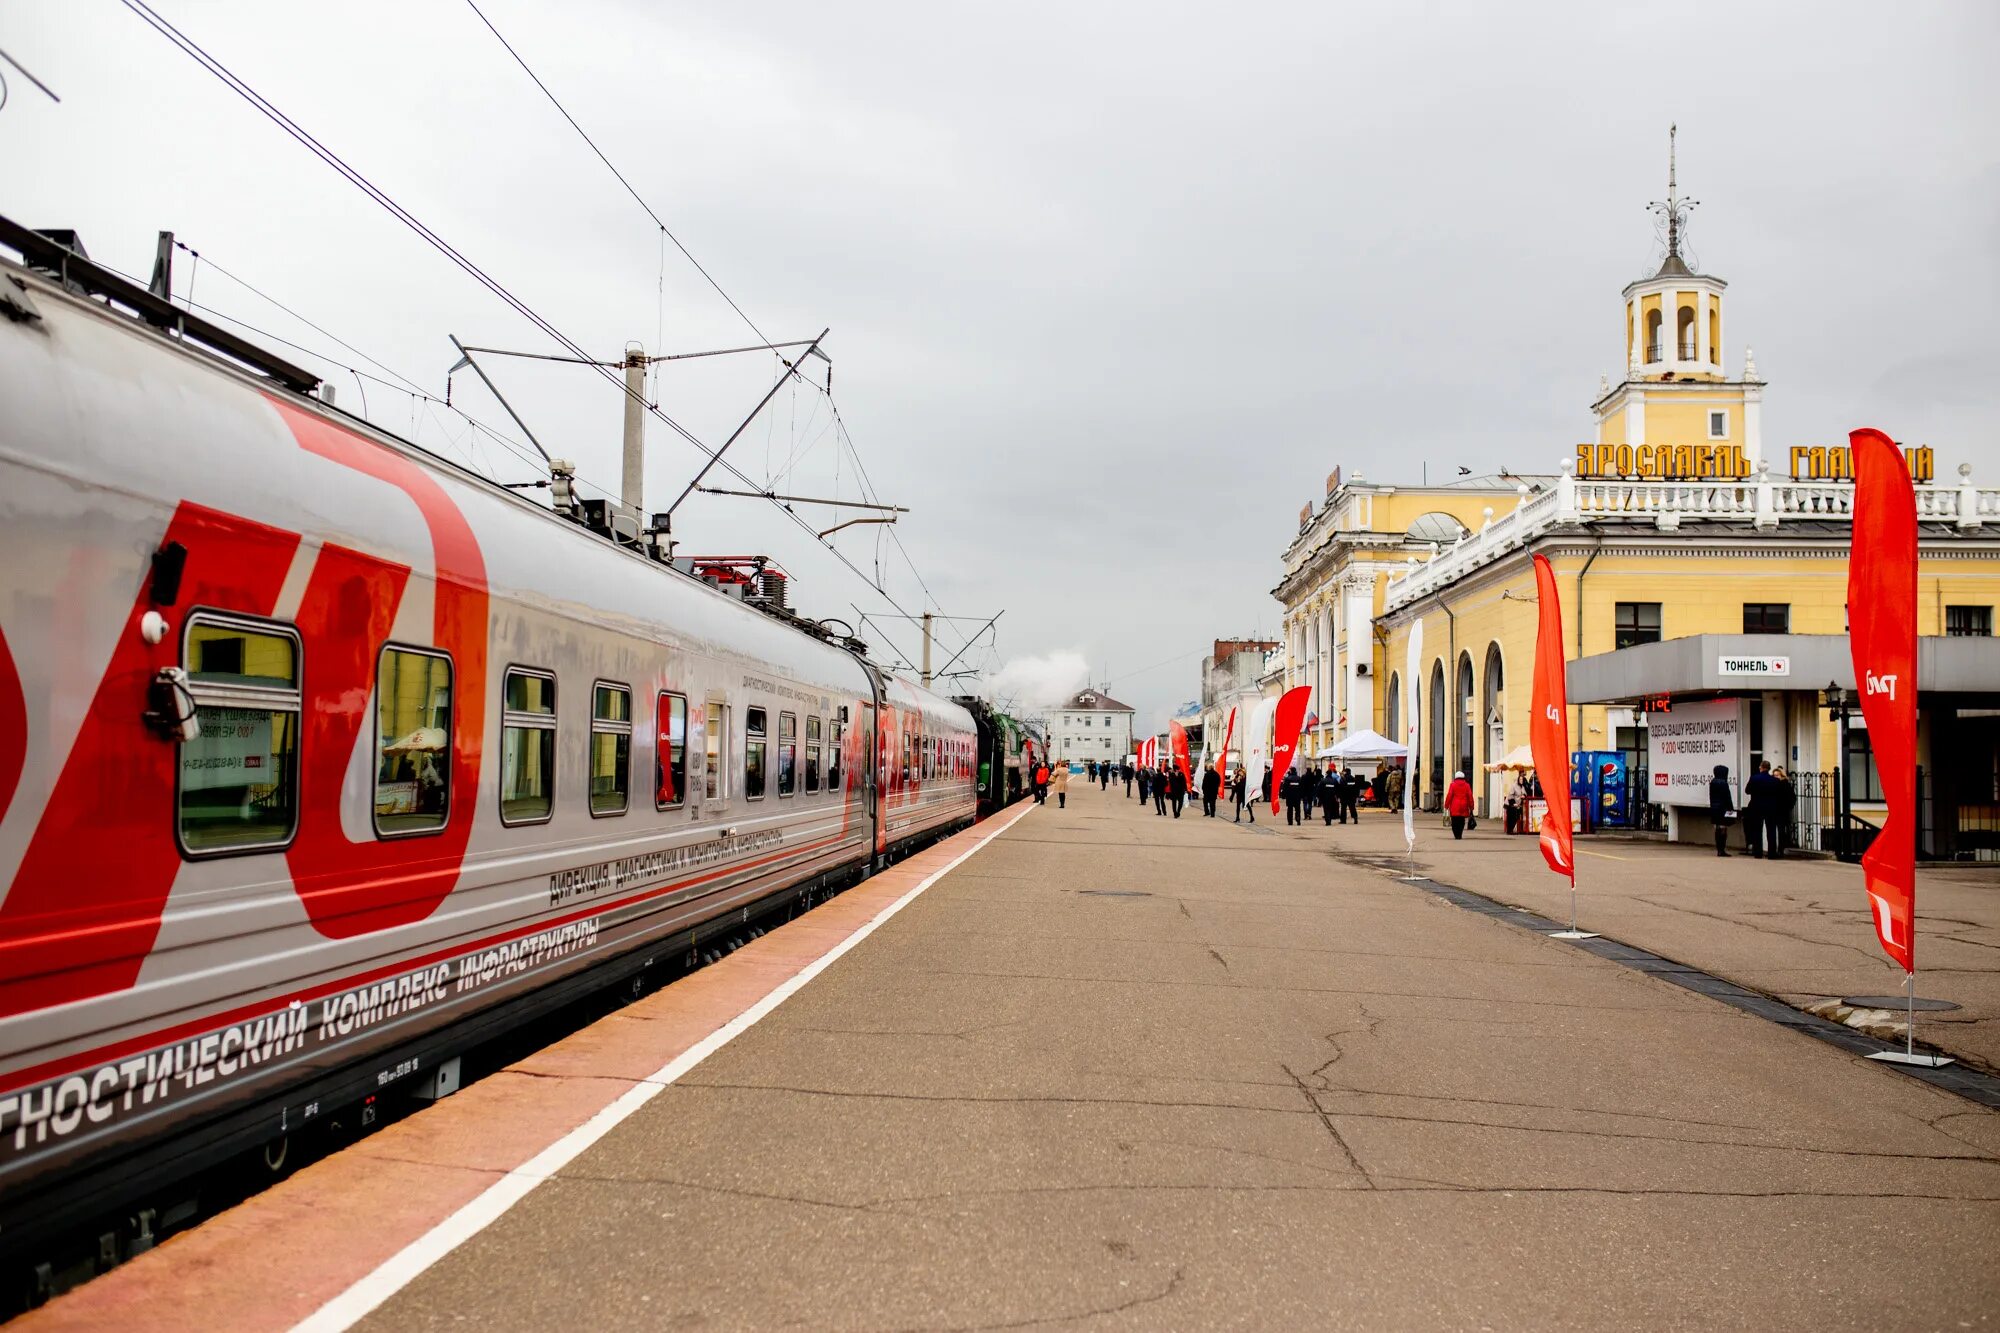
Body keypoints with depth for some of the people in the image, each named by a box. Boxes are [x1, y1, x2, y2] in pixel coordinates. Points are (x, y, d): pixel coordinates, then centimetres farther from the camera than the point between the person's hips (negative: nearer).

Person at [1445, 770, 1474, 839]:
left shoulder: (1453, 785, 0)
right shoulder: (1467, 785, 5)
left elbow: (1449, 796, -4)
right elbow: (1470, 796, 4)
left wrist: (1446, 806, 1)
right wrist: (1471, 807, 11)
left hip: (1454, 807, -2)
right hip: (1463, 807, 2)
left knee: (1455, 822, 2)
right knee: (1461, 822, 10)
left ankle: (1456, 835, -10)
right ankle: (1460, 834, -2)